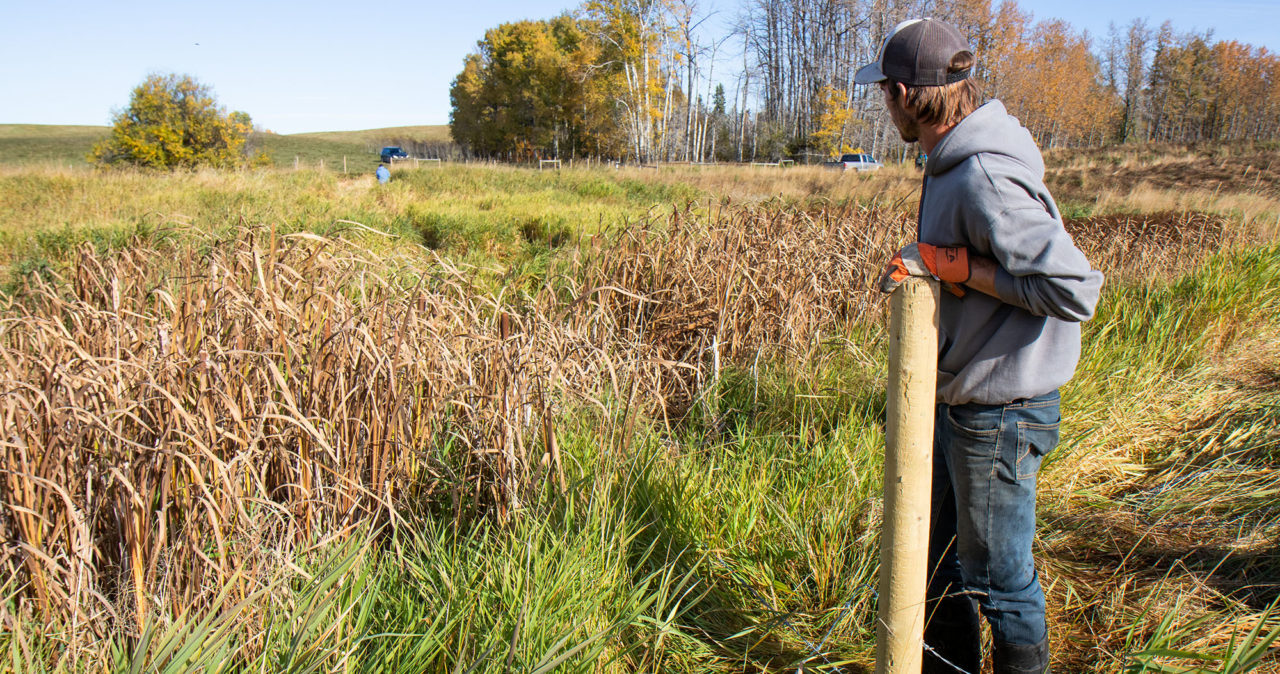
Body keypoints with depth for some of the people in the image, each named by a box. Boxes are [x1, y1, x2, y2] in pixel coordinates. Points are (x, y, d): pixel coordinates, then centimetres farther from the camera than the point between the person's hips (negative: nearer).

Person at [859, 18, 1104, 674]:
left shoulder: (985, 177, -26)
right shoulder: (953, 159, 5)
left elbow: (1075, 290, -29)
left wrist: (953, 266, -24)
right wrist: (918, 260, 2)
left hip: (1002, 411, -10)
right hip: (955, 398, 10)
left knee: (998, 572, 8)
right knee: (939, 553, 22)